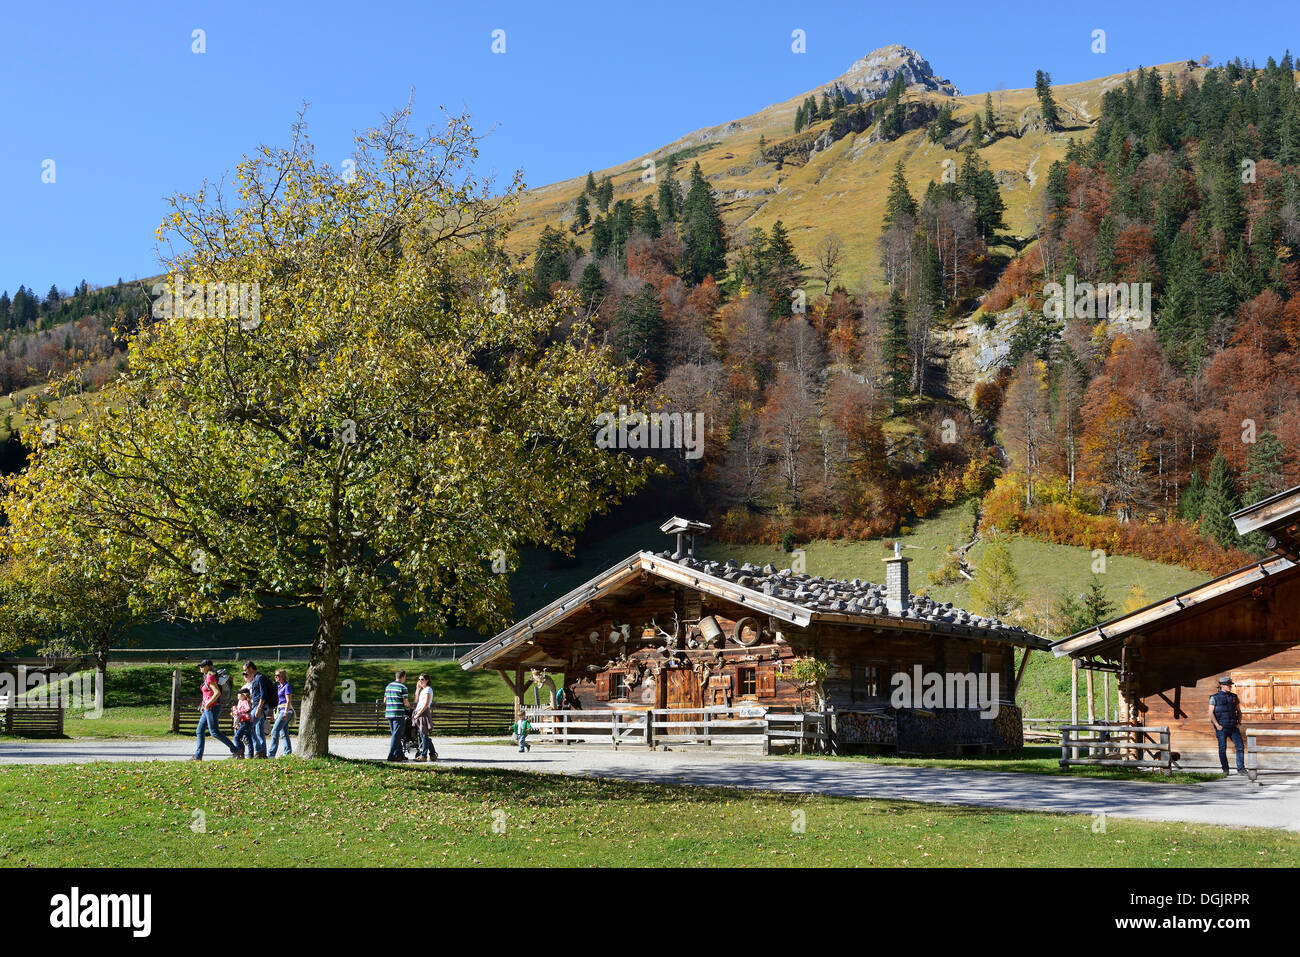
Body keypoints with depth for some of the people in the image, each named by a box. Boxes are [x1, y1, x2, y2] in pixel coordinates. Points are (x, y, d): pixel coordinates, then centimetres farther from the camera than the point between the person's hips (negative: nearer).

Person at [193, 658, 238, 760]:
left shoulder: (210, 678, -15)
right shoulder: (208, 677, 16)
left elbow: (217, 693, -24)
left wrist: (208, 704, -19)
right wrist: (204, 706, 19)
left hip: (212, 708, -10)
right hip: (208, 709, 10)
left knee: (214, 732, -7)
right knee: (199, 731, 8)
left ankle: (234, 749, -4)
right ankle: (198, 756, 8)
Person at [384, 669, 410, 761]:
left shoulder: (388, 686, 12)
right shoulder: (402, 687, -9)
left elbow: (385, 701, 17)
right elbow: (406, 702, -10)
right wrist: (409, 707, 10)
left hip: (389, 713, 7)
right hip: (399, 714, -7)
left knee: (396, 734, 15)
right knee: (396, 736, -4)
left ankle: (399, 754, 19)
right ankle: (391, 756, -7)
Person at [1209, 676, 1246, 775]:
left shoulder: (1234, 697, 9)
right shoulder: (1214, 698, -2)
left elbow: (1239, 711, 15)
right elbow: (1211, 713, -5)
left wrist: (1239, 723, 2)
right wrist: (1217, 725, -13)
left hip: (1233, 727, 3)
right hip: (1221, 728, -3)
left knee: (1240, 746, -7)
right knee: (1222, 749, 2)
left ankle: (1241, 769, -3)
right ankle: (1225, 770, 13)